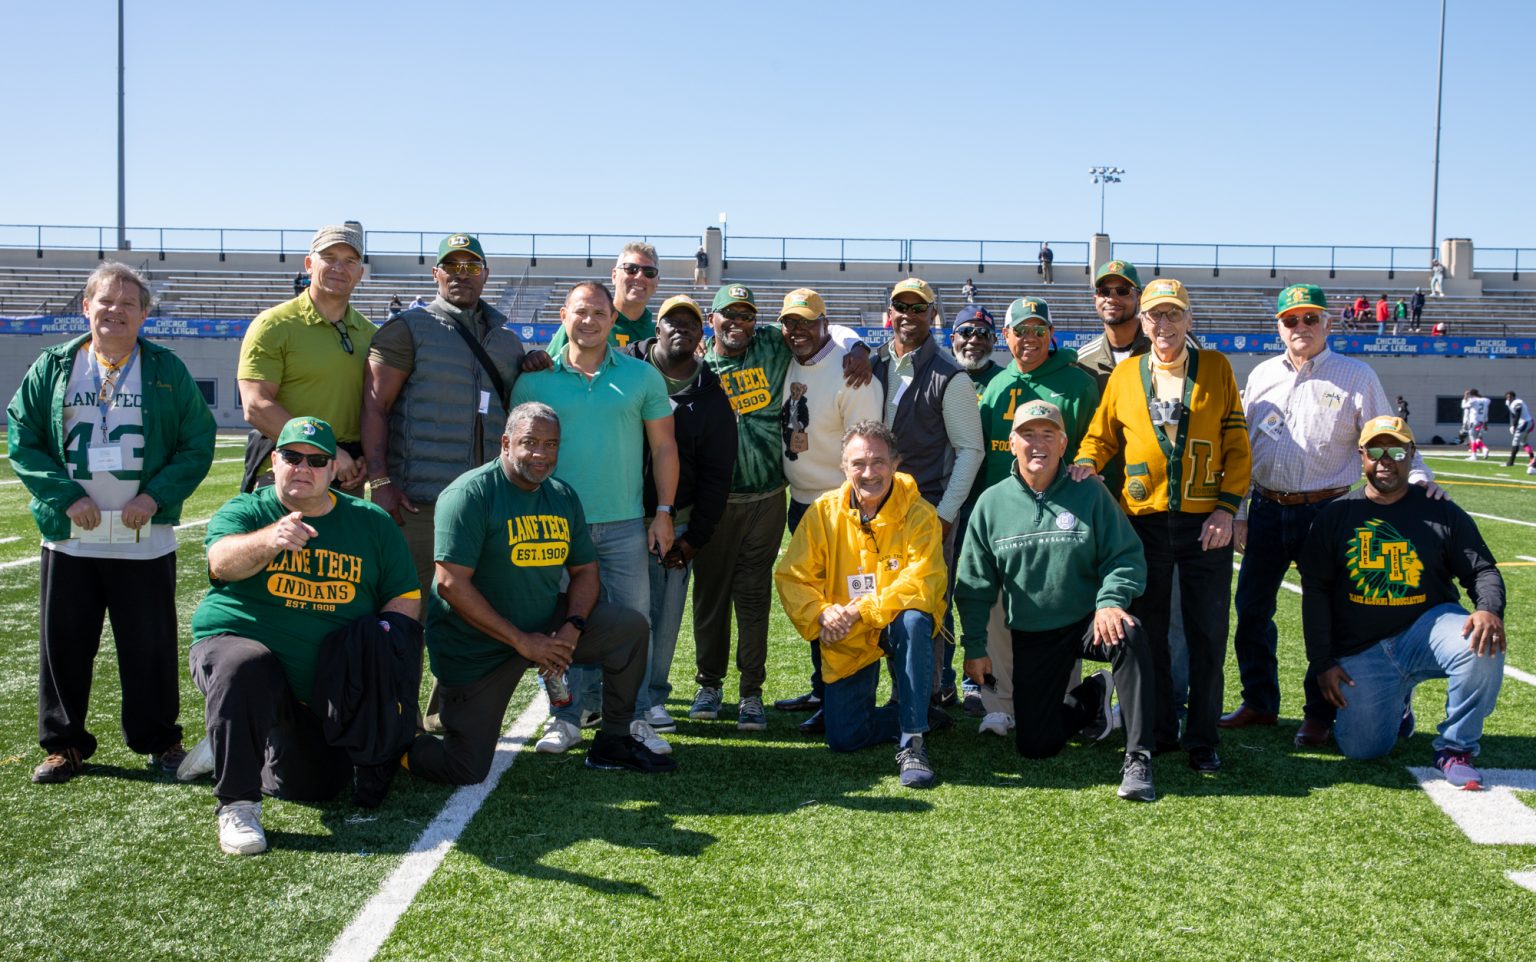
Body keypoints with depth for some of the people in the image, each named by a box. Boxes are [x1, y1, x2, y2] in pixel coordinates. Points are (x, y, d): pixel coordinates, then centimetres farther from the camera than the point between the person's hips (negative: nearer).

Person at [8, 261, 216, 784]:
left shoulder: (167, 370, 3)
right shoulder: (53, 367, 5)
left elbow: (199, 442, 2)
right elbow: (21, 438, 4)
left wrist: (158, 494, -10)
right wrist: (64, 495, -9)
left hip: (146, 539, -1)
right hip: (70, 538, 1)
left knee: (150, 644, 4)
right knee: (63, 643, 7)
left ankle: (159, 740, 19)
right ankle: (64, 743, 22)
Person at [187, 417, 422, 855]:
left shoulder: (372, 523, 5)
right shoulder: (245, 511, -3)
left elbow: (406, 600, 4)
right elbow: (222, 561, -25)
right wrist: (270, 539, -47)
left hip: (326, 687, 3)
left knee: (316, 787, -2)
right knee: (244, 666, -38)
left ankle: (267, 746, 32)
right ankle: (237, 803, -25)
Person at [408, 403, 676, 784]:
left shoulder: (564, 496, 4)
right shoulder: (470, 494, -16)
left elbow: (585, 570, 9)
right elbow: (452, 584, -22)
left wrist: (571, 628, -12)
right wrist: (522, 641, -23)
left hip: (546, 626, 6)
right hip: (475, 646, -6)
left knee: (630, 627, -6)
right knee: (467, 771, -9)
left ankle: (613, 743, 7)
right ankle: (406, 742, 23)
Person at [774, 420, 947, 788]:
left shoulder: (918, 513, -13)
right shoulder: (824, 512, -5)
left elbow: (923, 582, -23)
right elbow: (791, 576, -4)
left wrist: (860, 610, -29)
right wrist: (821, 613, -23)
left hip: (897, 627, -2)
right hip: (846, 641, 3)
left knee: (914, 620, -38)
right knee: (844, 738, -6)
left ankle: (912, 742, -26)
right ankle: (904, 714, 27)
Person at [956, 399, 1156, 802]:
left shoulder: (1089, 494, -4)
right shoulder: (992, 503, 1)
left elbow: (1126, 557, -6)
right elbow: (975, 585, 6)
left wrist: (1110, 602, -25)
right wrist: (975, 646, 2)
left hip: (1088, 622, -2)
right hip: (1031, 638, 2)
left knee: (1130, 635, -37)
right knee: (1036, 745, -2)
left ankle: (1137, 761, -27)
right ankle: (1093, 697, 29)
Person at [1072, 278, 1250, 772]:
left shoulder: (1216, 369, 6)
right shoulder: (1123, 376, 9)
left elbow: (1237, 444, 4)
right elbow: (1101, 436, 16)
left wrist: (1227, 507, -5)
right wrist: (1086, 464, -6)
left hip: (1205, 523, -1)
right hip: (1144, 522, 1)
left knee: (1206, 634, 2)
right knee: (1147, 632, 7)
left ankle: (1202, 740, 13)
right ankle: (1157, 732, 19)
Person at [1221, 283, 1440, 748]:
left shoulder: (1356, 375, 1)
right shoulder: (1262, 375, 12)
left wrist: (1419, 476, -16)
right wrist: (1237, 511, 10)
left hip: (1325, 512, -4)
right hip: (1267, 511, 4)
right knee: (1251, 607, 7)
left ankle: (1320, 714, 13)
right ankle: (1259, 702, 23)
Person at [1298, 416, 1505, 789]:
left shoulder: (1442, 513, 6)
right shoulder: (1335, 516, 6)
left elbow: (1482, 571, 3)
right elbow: (1315, 592, 5)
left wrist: (1490, 610, -22)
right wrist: (1322, 663, -2)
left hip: (1427, 628, 0)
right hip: (1361, 651, 0)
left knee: (1483, 649, -33)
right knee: (1362, 748, -13)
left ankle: (1456, 748, -10)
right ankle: (1396, 705, 25)